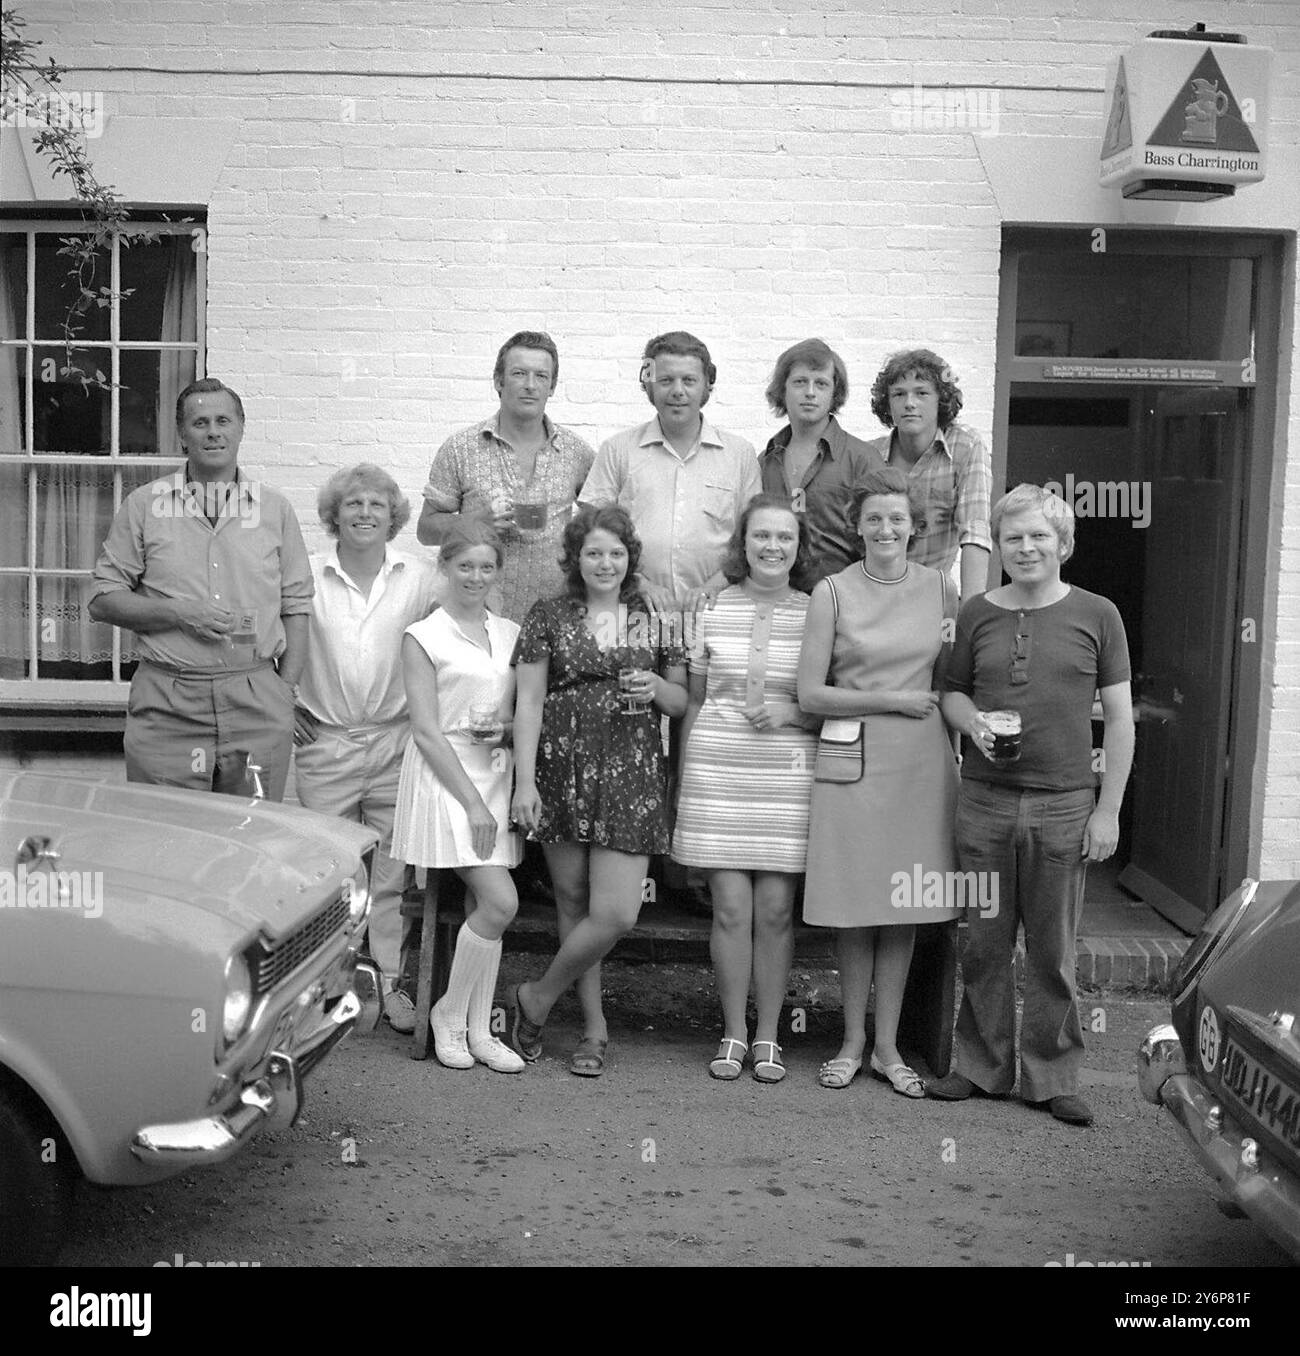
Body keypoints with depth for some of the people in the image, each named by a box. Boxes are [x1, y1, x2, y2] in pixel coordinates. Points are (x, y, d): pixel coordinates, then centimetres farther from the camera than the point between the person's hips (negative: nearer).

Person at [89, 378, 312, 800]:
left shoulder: (274, 508, 9)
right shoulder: (144, 505, 5)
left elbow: (296, 607, 11)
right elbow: (103, 599, 4)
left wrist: (287, 690, 2)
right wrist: (179, 613, -11)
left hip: (258, 705, 1)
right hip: (166, 707, -1)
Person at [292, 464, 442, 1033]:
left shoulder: (421, 579, 0)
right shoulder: (307, 576, -1)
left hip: (395, 741, 0)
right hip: (324, 742, 0)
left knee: (392, 872, 4)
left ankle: (389, 981, 15)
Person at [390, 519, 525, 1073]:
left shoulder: (510, 634, 12)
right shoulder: (423, 637, -3)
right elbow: (426, 731, -8)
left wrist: (506, 730, -5)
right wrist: (472, 801, -14)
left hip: (496, 773, 5)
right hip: (444, 775, -5)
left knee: (484, 905, 4)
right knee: (500, 902, -13)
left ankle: (478, 1028, 13)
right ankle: (448, 1014, 5)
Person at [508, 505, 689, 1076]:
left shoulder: (655, 619, 9)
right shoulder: (548, 617, 5)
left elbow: (684, 701, 15)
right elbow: (528, 703, 1)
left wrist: (656, 689, -8)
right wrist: (525, 782, -7)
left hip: (631, 775, 1)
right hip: (562, 772, 0)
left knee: (616, 913, -8)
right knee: (573, 903, 6)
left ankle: (536, 999, 14)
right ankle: (594, 1027, 22)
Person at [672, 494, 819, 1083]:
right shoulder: (715, 609, 7)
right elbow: (695, 703, 13)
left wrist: (791, 713, -10)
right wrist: (684, 784, 12)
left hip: (788, 772, 0)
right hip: (716, 769, 1)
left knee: (776, 909, 0)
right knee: (730, 907, 0)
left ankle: (767, 1035, 15)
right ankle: (733, 1033, 14)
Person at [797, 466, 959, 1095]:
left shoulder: (938, 589, 6)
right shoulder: (833, 593, -2)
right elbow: (811, 694, -6)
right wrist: (894, 700, -9)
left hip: (922, 763, 2)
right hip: (853, 760, -2)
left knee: (904, 908, 7)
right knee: (856, 906, 3)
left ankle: (887, 1044, 18)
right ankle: (853, 1041, 17)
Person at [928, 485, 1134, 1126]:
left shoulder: (1096, 615, 2)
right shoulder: (977, 614, 7)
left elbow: (1119, 718, 3)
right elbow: (952, 690, 16)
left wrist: (1108, 809, -2)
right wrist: (971, 719, -8)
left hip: (1064, 805, -1)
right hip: (984, 801, 2)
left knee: (1053, 950, 4)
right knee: (983, 942, 6)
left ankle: (1052, 1076, 17)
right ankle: (981, 1066, 20)